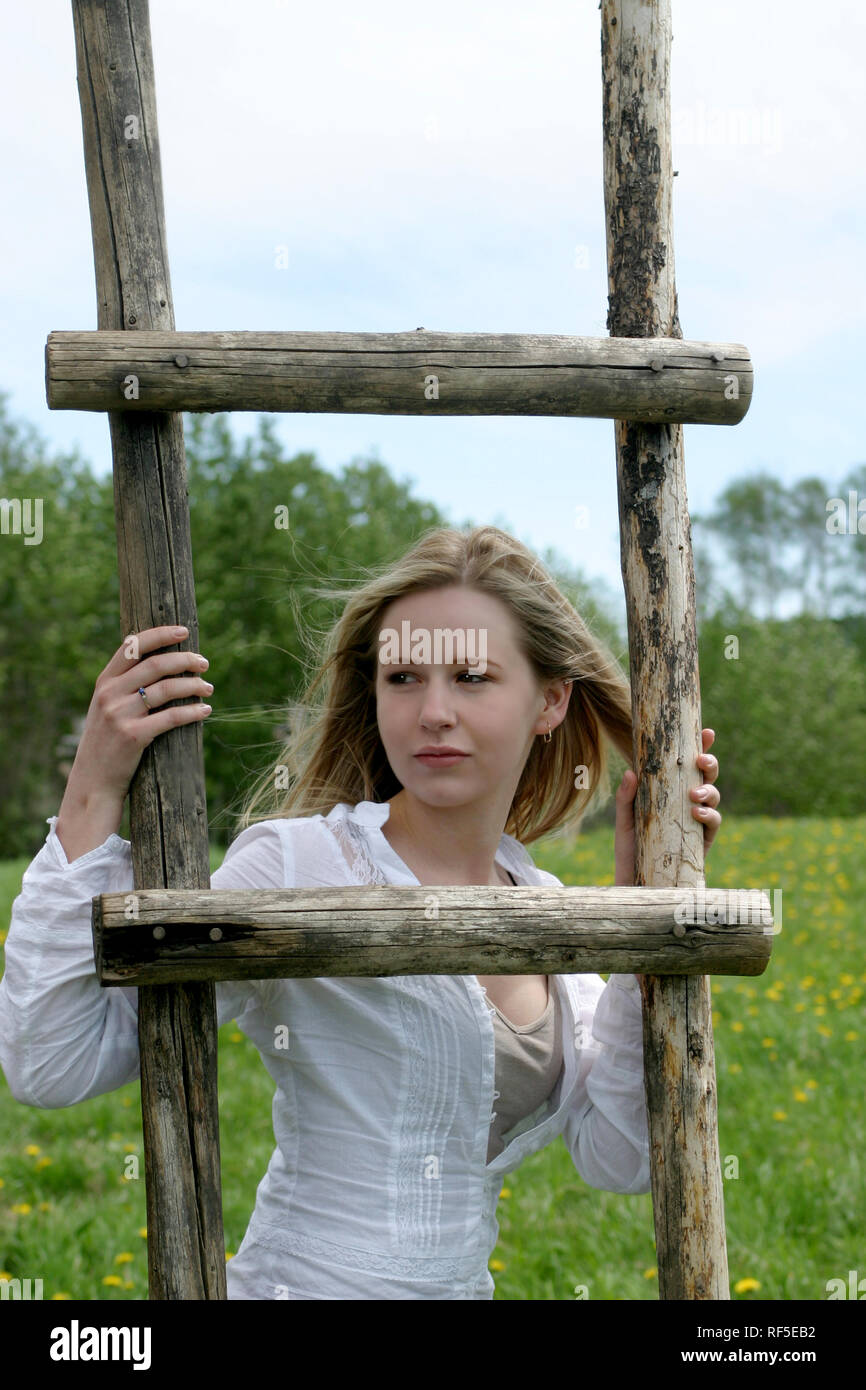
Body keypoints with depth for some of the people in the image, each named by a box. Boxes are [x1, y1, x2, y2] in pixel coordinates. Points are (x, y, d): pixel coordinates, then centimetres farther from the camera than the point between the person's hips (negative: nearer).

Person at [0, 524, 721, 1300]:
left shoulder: (543, 907, 6)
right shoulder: (301, 866, -11)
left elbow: (620, 1158, 1)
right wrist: (94, 790, -21)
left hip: (460, 1282, 4)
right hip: (314, 1281, -4)